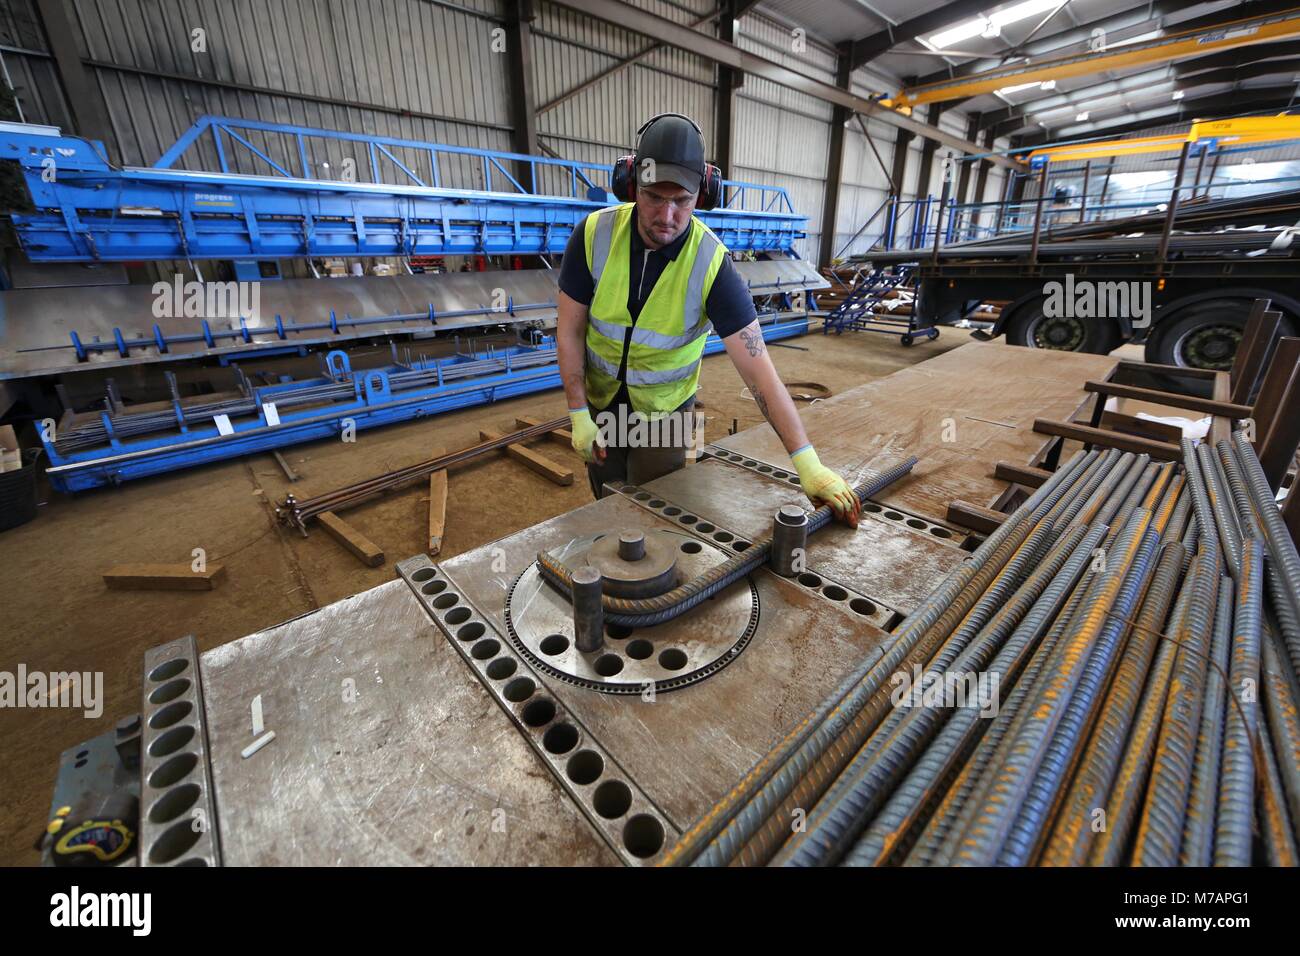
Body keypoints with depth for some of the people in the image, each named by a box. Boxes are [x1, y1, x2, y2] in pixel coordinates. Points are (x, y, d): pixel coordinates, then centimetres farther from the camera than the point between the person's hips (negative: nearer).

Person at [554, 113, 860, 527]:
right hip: (599, 399, 2)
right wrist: (579, 414, -13)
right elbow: (569, 331, -10)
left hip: (665, 409, -2)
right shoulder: (594, 233, -18)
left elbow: (757, 366, -27)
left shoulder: (712, 263, -23)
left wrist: (807, 461, -31)